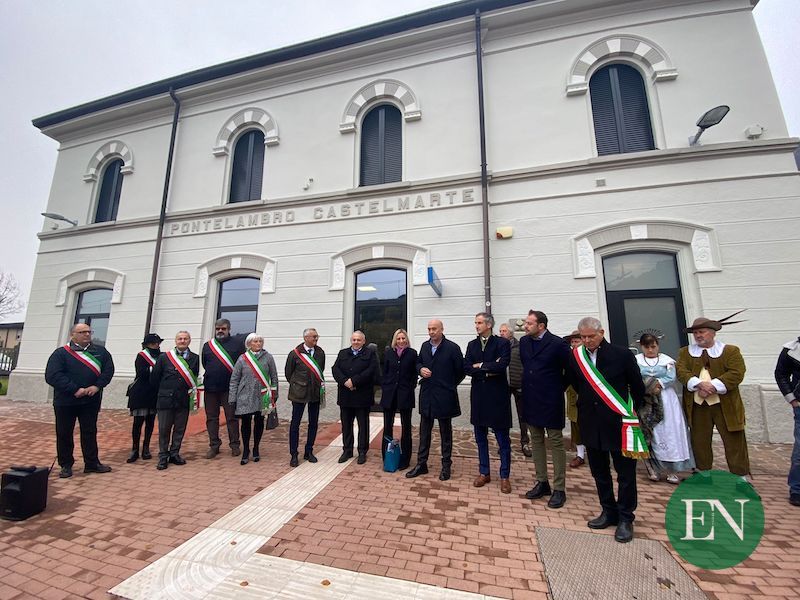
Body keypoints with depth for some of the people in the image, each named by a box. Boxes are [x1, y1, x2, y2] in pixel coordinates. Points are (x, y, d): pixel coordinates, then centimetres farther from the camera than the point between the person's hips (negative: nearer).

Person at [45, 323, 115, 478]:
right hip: (65, 401, -2)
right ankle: (66, 465, 26)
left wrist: (97, 386, -15)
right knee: (64, 434, 10)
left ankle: (92, 463, 20)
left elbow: (108, 370, -1)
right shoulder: (61, 353, -4)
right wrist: (75, 390, -20)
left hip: (91, 401, 2)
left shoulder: (100, 352, 4)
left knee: (90, 432, 10)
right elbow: (52, 375, -13)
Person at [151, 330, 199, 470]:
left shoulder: (195, 358, 3)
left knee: (180, 429, 9)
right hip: (166, 399, -1)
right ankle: (163, 457, 19)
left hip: (184, 400, 2)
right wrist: (163, 390, 9)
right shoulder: (164, 357, 0)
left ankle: (174, 454, 24)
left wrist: (191, 390, 4)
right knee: (164, 429, 6)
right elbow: (154, 377, 5)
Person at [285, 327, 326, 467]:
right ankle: (293, 455, 16)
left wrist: (320, 383, 11)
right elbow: (288, 372, 4)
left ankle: (309, 452, 25)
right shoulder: (295, 353, -8)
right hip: (299, 393, -3)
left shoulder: (320, 352, 2)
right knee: (295, 424, 4)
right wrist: (295, 385, 8)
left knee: (313, 423, 10)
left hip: (316, 392, 4)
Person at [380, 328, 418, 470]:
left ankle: (404, 459, 19)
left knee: (406, 427, 7)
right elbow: (384, 372, 8)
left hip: (405, 394, -2)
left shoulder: (412, 353, -2)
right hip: (389, 393, 2)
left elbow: (414, 373, 1)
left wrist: (410, 388, -5)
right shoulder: (388, 353, 5)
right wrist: (384, 388, 1)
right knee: (387, 426, 9)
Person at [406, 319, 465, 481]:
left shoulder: (452, 347, -12)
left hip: (444, 396, -4)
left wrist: (450, 385, 3)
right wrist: (421, 369, -5)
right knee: (424, 432, 13)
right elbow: (418, 362, 17)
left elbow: (461, 370, -5)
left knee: (445, 433, 11)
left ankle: (446, 466, 25)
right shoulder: (425, 345, 4)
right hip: (426, 395, 5)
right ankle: (421, 464, 26)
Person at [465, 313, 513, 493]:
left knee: (503, 440, 8)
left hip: (497, 396, -4)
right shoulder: (472, 345, 7)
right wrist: (489, 369, -14)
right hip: (479, 396, 5)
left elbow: (502, 365, -22)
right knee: (481, 438, 14)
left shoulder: (502, 343, -6)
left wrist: (480, 366, -11)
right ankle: (484, 473, 29)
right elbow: (466, 368, -4)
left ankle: (504, 476, 23)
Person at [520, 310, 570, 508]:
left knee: (556, 443, 6)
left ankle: (559, 489, 18)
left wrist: (560, 387, -1)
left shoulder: (557, 343, -14)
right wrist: (530, 385, 12)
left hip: (551, 401, -6)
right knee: (536, 441, 14)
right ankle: (542, 483, 28)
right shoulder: (524, 342, 4)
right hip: (531, 400, 6)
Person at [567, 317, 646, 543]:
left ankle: (625, 519, 25)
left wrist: (630, 412, 6)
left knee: (625, 473, 8)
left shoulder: (622, 354, -10)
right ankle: (609, 512, 32)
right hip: (591, 423, 3)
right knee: (599, 471, 15)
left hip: (618, 422, -3)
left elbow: (638, 387, 1)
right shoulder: (575, 356, -3)